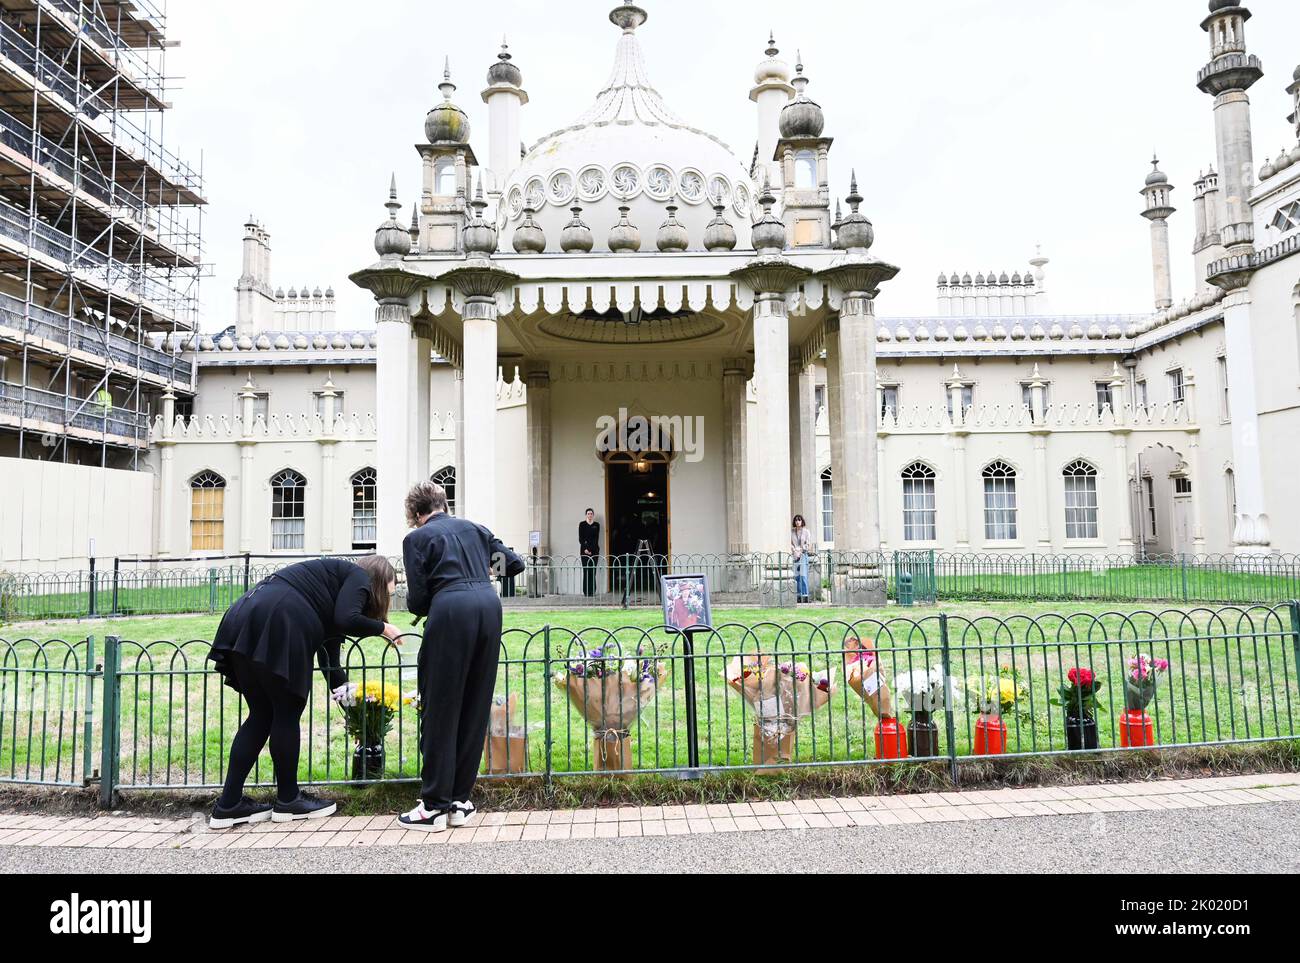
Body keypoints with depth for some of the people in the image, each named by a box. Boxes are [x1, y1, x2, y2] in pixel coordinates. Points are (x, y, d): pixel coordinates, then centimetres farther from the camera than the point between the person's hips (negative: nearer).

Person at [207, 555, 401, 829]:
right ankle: (288, 801, 17)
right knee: (287, 715, 4)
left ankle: (228, 806, 16)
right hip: (277, 625, -9)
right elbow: (346, 620, -12)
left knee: (261, 715, 15)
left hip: (242, 622, 9)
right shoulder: (359, 576, 8)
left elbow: (328, 649, 34)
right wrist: (383, 628, 5)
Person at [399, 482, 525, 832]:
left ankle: (434, 806, 10)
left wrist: (420, 604, 26)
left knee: (440, 710, 5)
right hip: (489, 606, 5)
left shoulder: (417, 538, 9)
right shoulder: (473, 528, 22)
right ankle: (460, 801, 18)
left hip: (451, 610, -4)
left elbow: (417, 600, 3)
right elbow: (515, 564, 23)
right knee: (475, 708, 11)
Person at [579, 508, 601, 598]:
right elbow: (580, 538, 2)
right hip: (584, 549, -1)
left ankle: (592, 592, -1)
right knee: (586, 570, -4)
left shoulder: (596, 525, 8)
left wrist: (590, 549, -10)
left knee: (593, 571, -3)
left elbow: (596, 538, 1)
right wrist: (585, 549, -10)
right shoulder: (582, 524, 7)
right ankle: (586, 591, -2)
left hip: (594, 550, 1)